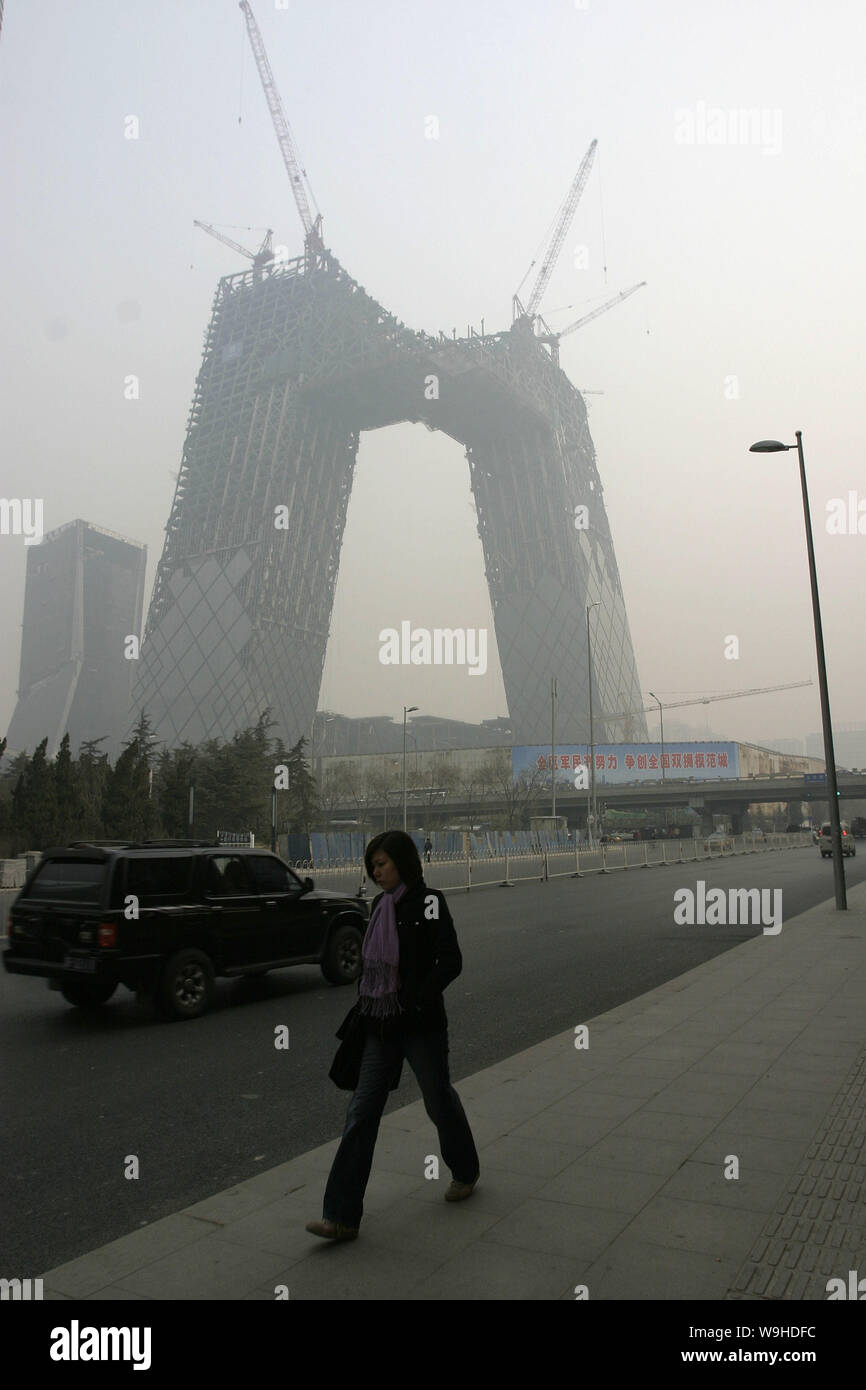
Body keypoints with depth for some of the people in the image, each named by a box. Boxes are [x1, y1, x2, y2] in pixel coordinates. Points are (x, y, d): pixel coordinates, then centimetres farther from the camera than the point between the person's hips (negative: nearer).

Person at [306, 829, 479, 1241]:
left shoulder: (428, 903, -14)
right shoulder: (380, 905, 8)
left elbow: (450, 962, -19)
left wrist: (416, 1002, -21)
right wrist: (365, 1005, 10)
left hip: (420, 1027, -6)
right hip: (380, 1026, 6)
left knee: (439, 1102, 13)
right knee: (361, 1114, 3)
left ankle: (465, 1172, 41)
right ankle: (342, 1216, 7)